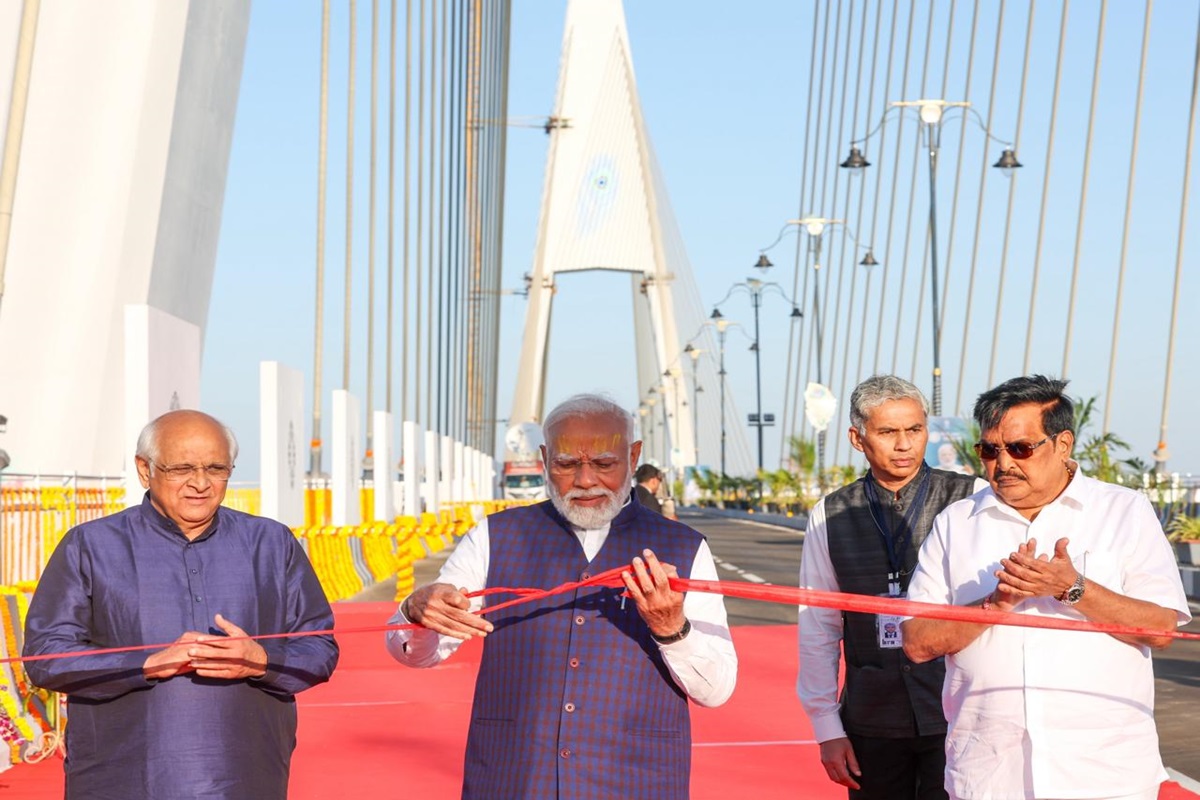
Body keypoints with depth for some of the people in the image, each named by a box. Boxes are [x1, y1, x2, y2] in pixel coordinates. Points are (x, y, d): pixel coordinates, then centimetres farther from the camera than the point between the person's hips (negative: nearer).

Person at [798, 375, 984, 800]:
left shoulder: (972, 499, -2)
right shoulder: (830, 516, 5)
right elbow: (817, 629, 7)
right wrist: (826, 728, 6)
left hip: (957, 717, -2)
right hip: (871, 725, 2)